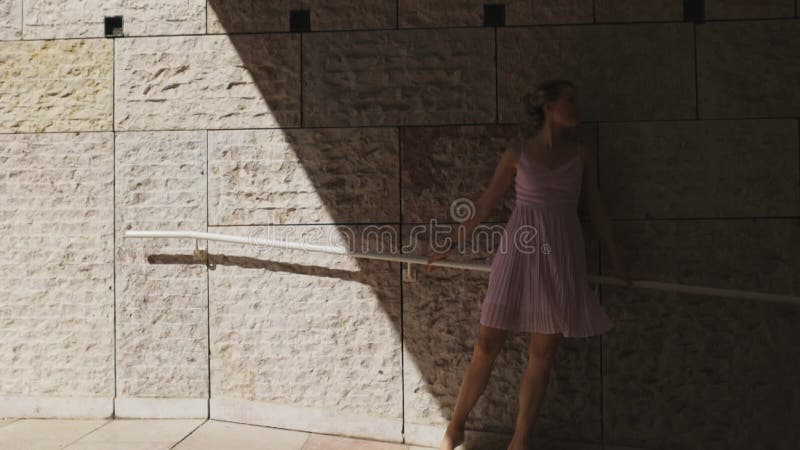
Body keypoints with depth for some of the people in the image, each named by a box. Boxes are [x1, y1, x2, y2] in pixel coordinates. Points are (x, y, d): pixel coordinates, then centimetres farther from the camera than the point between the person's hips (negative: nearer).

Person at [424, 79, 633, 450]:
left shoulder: (581, 155, 8)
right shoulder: (518, 151, 1)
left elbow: (595, 209, 12)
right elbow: (486, 204, 5)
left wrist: (617, 262, 14)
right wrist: (451, 246, 7)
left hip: (561, 256, 2)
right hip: (519, 252, -2)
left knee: (542, 354, 5)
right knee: (487, 344, -1)